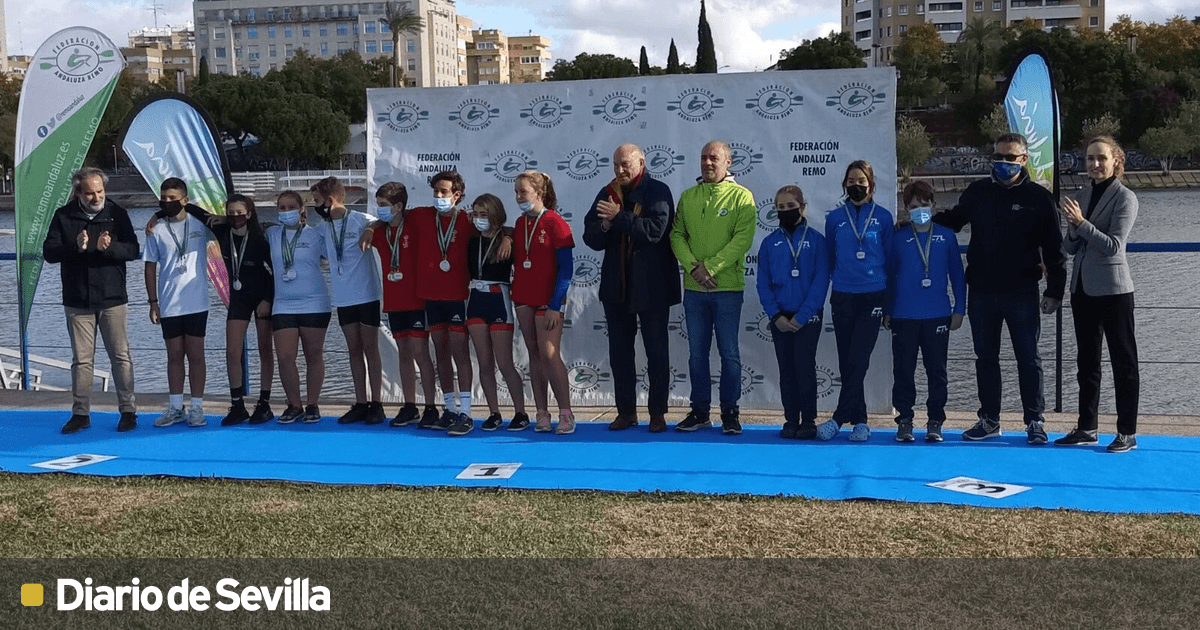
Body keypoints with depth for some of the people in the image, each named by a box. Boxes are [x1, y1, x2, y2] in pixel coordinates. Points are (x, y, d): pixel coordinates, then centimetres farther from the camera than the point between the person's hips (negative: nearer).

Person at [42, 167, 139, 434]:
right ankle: (80, 413, 15)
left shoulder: (117, 213, 2)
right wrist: (75, 247, -20)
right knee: (81, 359, 7)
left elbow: (132, 250, -4)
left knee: (121, 357, 1)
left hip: (112, 299, -1)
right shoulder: (63, 216, 3)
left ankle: (128, 411, 9)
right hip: (77, 300, 1)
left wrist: (109, 247, -24)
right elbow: (49, 252, -2)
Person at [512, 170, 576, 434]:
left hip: (547, 301, -6)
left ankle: (566, 413, -2)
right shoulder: (520, 223, 10)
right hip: (523, 299, 6)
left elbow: (566, 267, -11)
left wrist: (555, 305, -15)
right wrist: (513, 294, 6)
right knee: (534, 355, 7)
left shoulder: (555, 223, -8)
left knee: (550, 355, -11)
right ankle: (542, 414, 11)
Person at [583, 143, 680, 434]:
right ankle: (626, 412, 19)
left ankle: (657, 413, 11)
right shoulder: (608, 194, 9)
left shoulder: (658, 191, -6)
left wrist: (619, 217, -23)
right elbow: (591, 238, 6)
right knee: (619, 352, 9)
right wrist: (605, 225, -14)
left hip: (652, 286, -5)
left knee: (657, 352, 2)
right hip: (617, 286, 5)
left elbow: (655, 229, -22)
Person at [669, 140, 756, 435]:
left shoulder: (741, 196, -1)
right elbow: (677, 235, 6)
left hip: (727, 288, -4)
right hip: (694, 288, 4)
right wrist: (693, 266, -11)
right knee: (697, 352, 8)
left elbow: (742, 239, -10)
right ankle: (700, 412, 17)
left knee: (729, 353, 1)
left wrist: (710, 267, -16)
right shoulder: (688, 197, 11)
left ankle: (729, 413, 10)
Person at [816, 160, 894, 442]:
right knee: (846, 363, 3)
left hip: (872, 296, -2)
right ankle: (859, 421, 12)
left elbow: (890, 258, 7)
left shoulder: (883, 217, 4)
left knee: (857, 360, -10)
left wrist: (889, 299, 7)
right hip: (843, 297, 2)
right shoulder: (834, 217, 7)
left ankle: (839, 419, -5)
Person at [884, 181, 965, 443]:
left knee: (937, 372, 5)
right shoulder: (898, 238, 4)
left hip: (938, 316, 0)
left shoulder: (946, 236, 5)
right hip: (904, 317, 0)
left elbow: (957, 275, 9)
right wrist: (886, 311, 6)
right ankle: (904, 421, 12)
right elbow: (889, 275, 8)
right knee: (903, 371, 3)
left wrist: (959, 309, 5)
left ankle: (935, 422, 14)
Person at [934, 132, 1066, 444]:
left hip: (1022, 293, -3)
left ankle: (1035, 421, 13)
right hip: (981, 292, 3)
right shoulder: (977, 191, 7)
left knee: (1028, 358, 3)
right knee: (985, 358, 10)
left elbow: (1053, 249, 0)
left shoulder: (1038, 197, -1)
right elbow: (952, 219, 21)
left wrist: (1054, 290, -5)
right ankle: (989, 420, 21)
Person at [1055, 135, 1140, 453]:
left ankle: (1127, 433, 6)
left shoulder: (1124, 197, -8)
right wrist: (1073, 229, -10)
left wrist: (1082, 223, -23)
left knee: (1123, 361, 1)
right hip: (1083, 288, 7)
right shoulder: (1083, 195, 10)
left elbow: (1114, 245, -17)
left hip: (1112, 289, -7)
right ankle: (1087, 427, 21)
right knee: (1087, 360, 12)